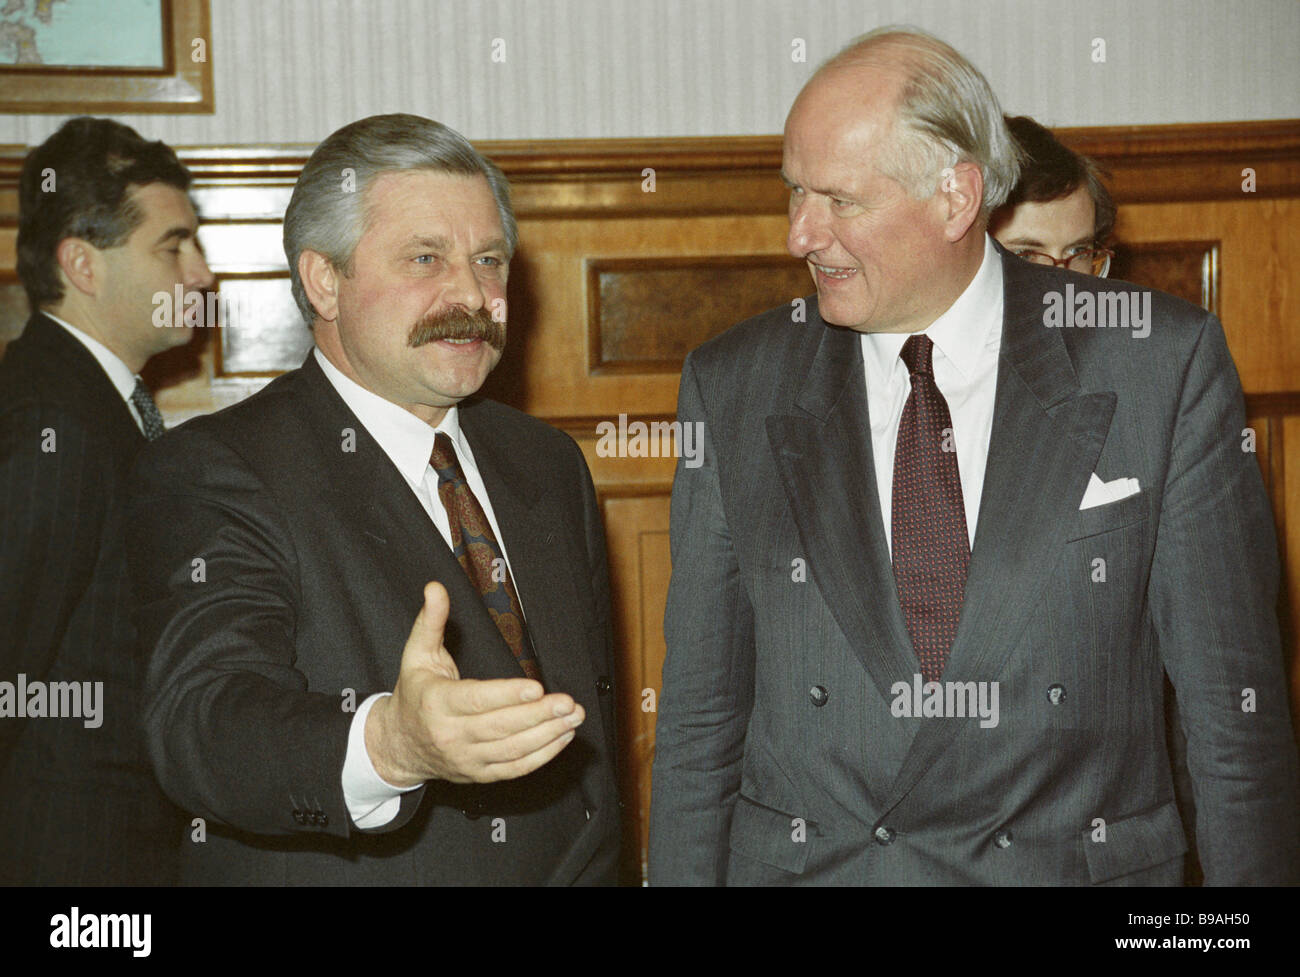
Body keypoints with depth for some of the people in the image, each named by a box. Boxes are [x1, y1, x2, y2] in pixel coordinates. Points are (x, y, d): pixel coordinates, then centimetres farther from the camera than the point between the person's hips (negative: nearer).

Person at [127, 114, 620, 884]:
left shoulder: (549, 465, 4)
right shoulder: (211, 475, -16)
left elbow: (590, 707, 8)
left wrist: (602, 864, -5)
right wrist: (388, 745, -49)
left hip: (571, 866, 5)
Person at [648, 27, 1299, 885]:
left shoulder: (1163, 364, -7)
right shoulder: (731, 388, -2)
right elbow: (700, 711, 1)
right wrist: (682, 875, -3)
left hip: (1084, 861, -1)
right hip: (802, 862, 1)